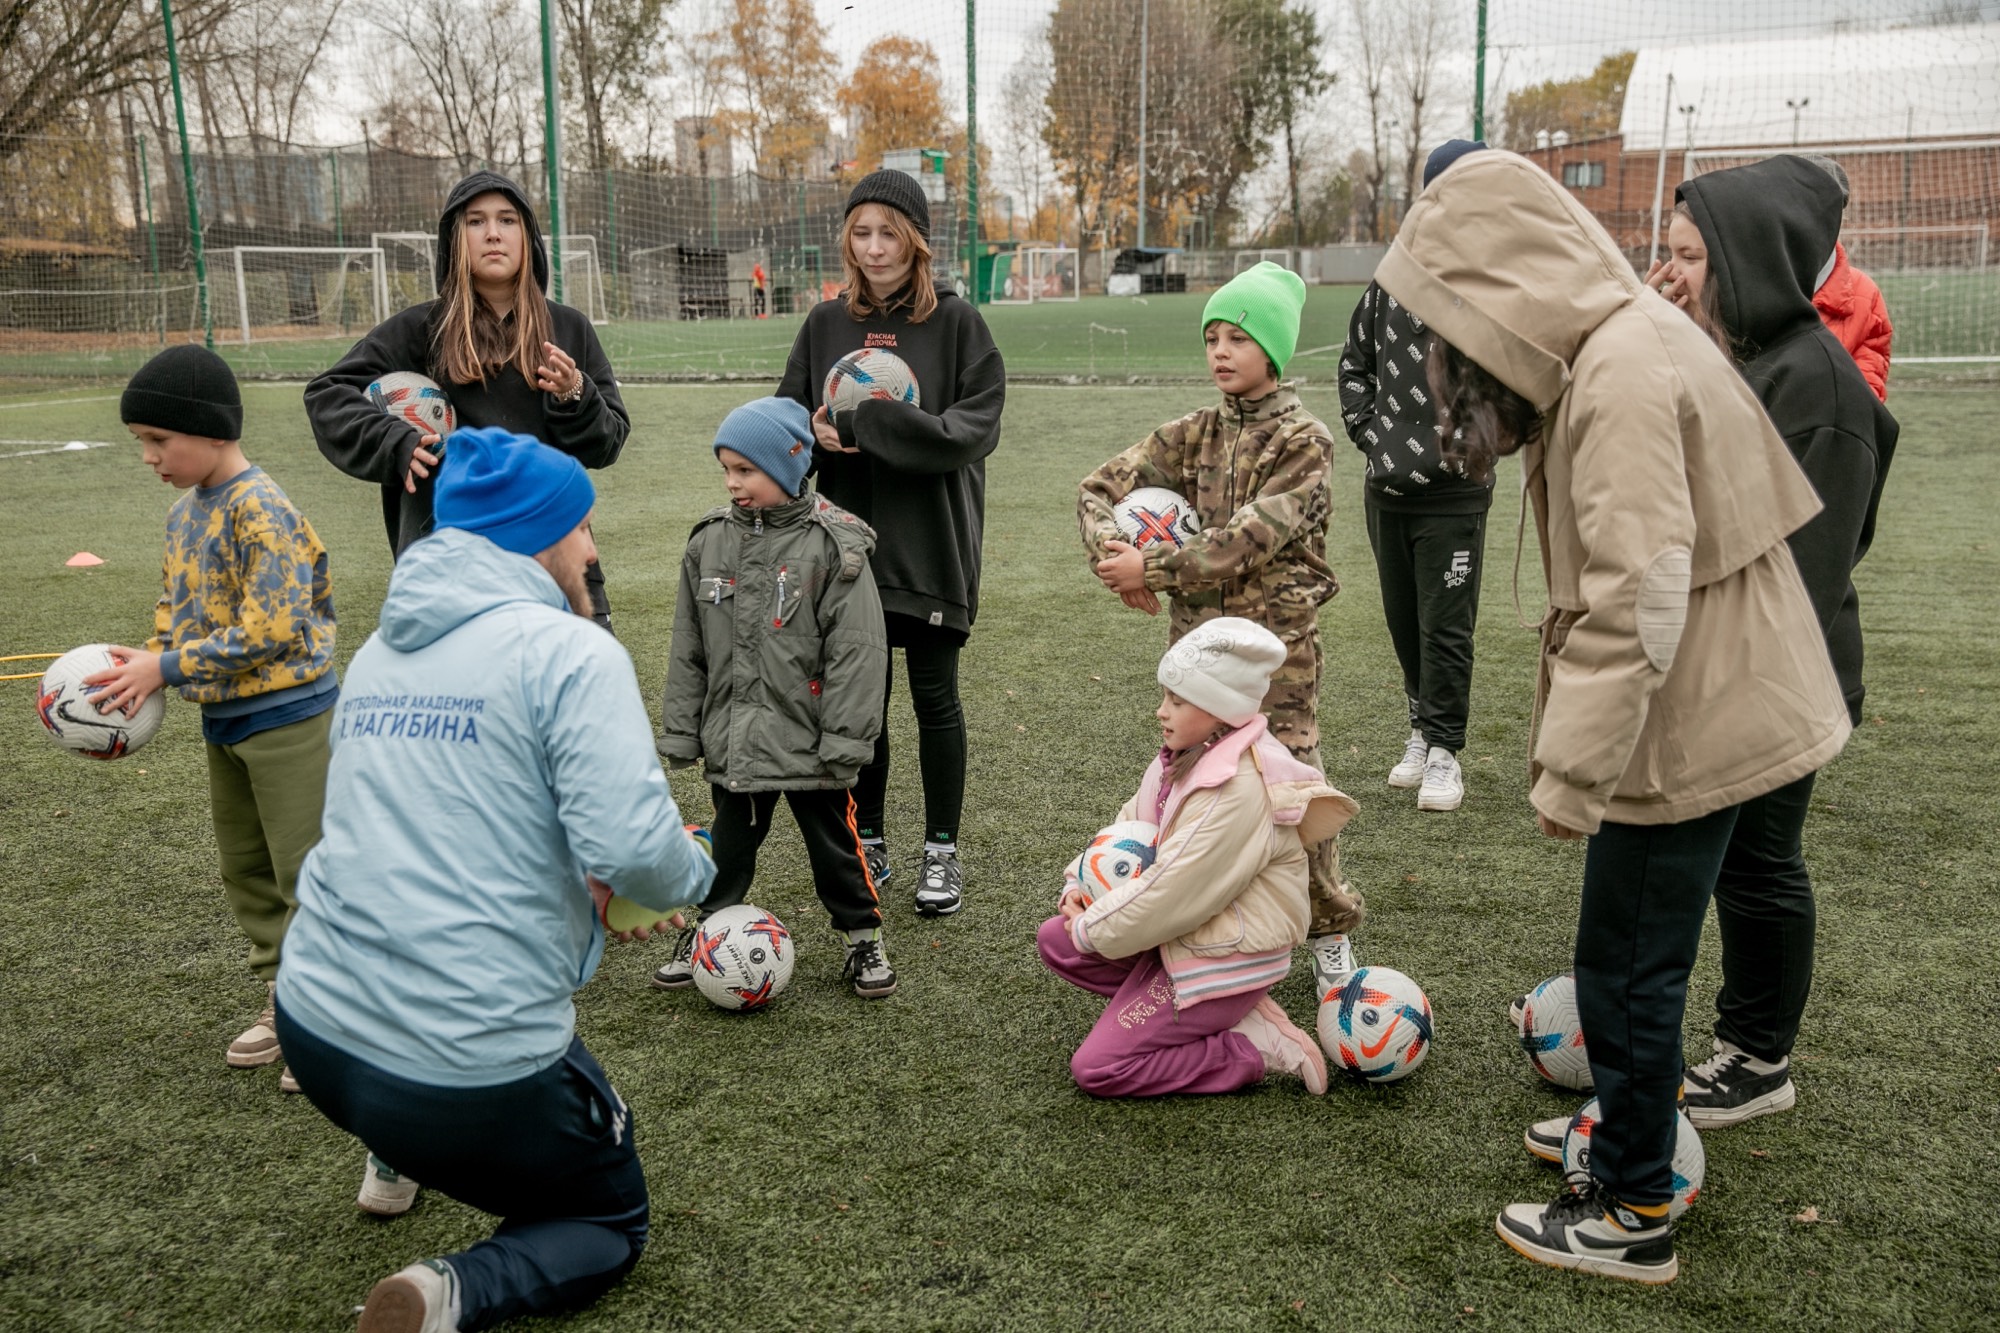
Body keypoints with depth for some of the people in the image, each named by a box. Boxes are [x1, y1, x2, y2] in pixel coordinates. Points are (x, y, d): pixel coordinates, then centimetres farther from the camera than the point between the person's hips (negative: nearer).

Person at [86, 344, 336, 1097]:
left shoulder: (259, 511, -20)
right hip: (224, 720, 9)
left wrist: (167, 668, -20)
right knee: (244, 871, 16)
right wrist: (147, 668, -3)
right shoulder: (184, 511, 8)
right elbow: (176, 604, 15)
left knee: (305, 874, -2)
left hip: (286, 716, -9)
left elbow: (270, 632, -24)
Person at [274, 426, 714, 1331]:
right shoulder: (570, 652, -13)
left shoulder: (379, 651, 10)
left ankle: (396, 1161, 39)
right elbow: (634, 848, -22)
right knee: (611, 1227, 18)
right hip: (473, 1069, -7)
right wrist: (692, 874, 1)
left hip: (314, 1030, 8)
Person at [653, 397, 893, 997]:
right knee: (730, 840, 19)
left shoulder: (833, 544, -12)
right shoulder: (710, 541, 2)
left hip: (809, 740, -4)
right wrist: (681, 731, 7)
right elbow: (688, 649, 8)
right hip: (734, 738, 4)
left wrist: (844, 740, -15)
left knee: (833, 841, 11)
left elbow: (855, 651, -13)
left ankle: (863, 936, 28)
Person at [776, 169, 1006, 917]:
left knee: (935, 697, 5)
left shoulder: (956, 323, -2)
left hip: (931, 544, -3)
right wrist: (815, 430, -14)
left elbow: (977, 426, -11)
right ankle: (868, 843, 23)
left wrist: (876, 422, -21)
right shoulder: (825, 325, 8)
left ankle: (942, 850, 18)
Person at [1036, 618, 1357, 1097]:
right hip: (1181, 932, 10)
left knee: (1096, 1069, -11)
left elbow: (1171, 894, -26)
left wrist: (1091, 930, -13)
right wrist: (1080, 885, -1)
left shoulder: (1239, 789, -28)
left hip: (1224, 958, -10)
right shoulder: (1188, 756, 1)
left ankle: (1261, 1048, -3)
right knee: (1055, 941, 8)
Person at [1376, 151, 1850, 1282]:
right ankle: (1635, 1123, 42)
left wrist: (1574, 768, -22)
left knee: (1628, 966, 3)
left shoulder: (1621, 370, -23)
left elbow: (1641, 596, -27)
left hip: (1687, 720, -9)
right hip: (1712, 708, 9)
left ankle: (1633, 1218, 18)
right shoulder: (1612, 345, 9)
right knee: (1638, 952, 23)